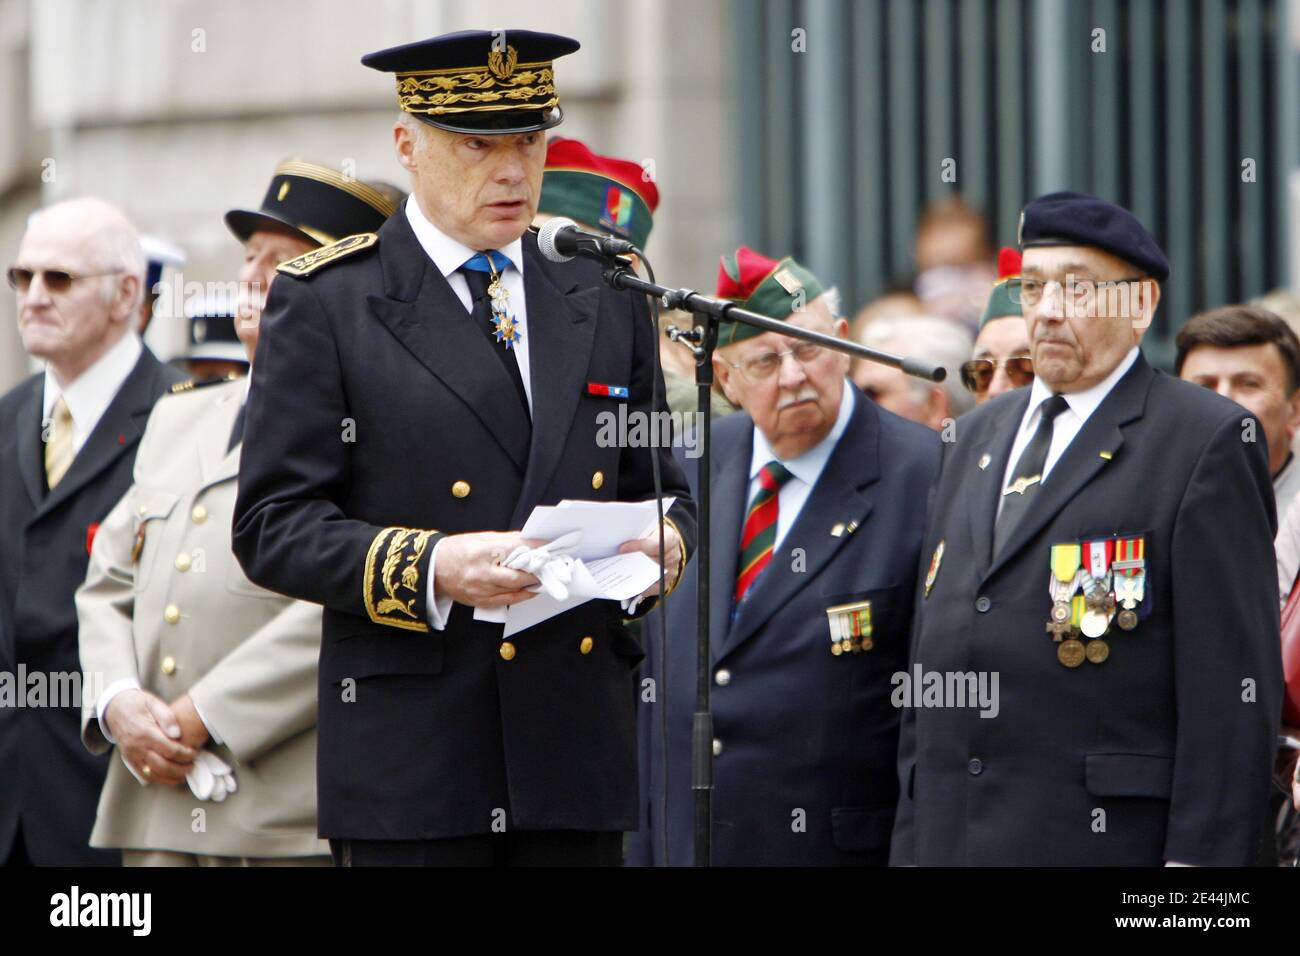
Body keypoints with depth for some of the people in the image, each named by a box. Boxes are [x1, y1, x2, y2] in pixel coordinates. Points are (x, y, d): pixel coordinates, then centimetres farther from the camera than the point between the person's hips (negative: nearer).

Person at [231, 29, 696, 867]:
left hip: (579, 747, 4)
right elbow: (274, 527, -5)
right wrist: (432, 570, -20)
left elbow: (660, 485, 20)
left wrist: (664, 544, -5)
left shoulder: (606, 295, 14)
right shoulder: (326, 301, 0)